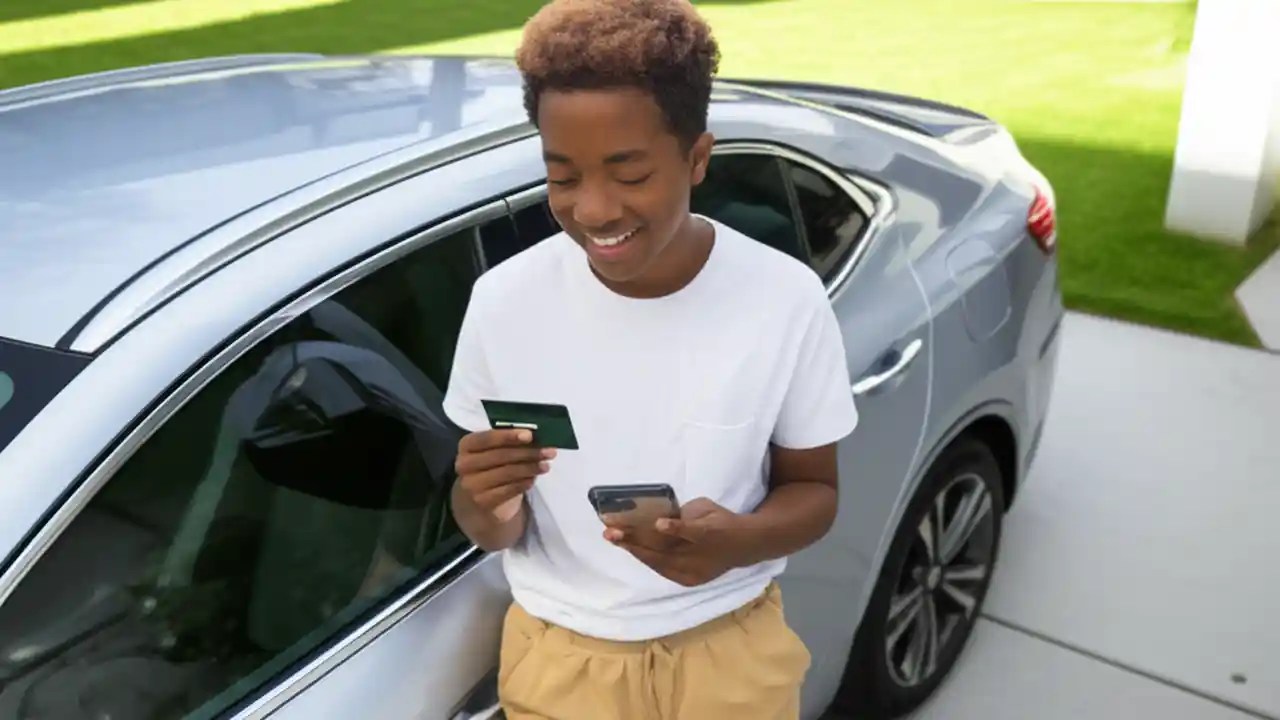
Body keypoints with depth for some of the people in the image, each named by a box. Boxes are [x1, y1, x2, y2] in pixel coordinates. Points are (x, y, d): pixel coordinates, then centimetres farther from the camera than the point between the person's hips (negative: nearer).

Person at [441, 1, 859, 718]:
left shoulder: (787, 299, -17)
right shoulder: (504, 301, -14)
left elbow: (813, 489, -5)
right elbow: (495, 532, -5)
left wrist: (736, 543, -26)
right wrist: (488, 506, -29)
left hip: (736, 653, 0)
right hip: (559, 658, 1)